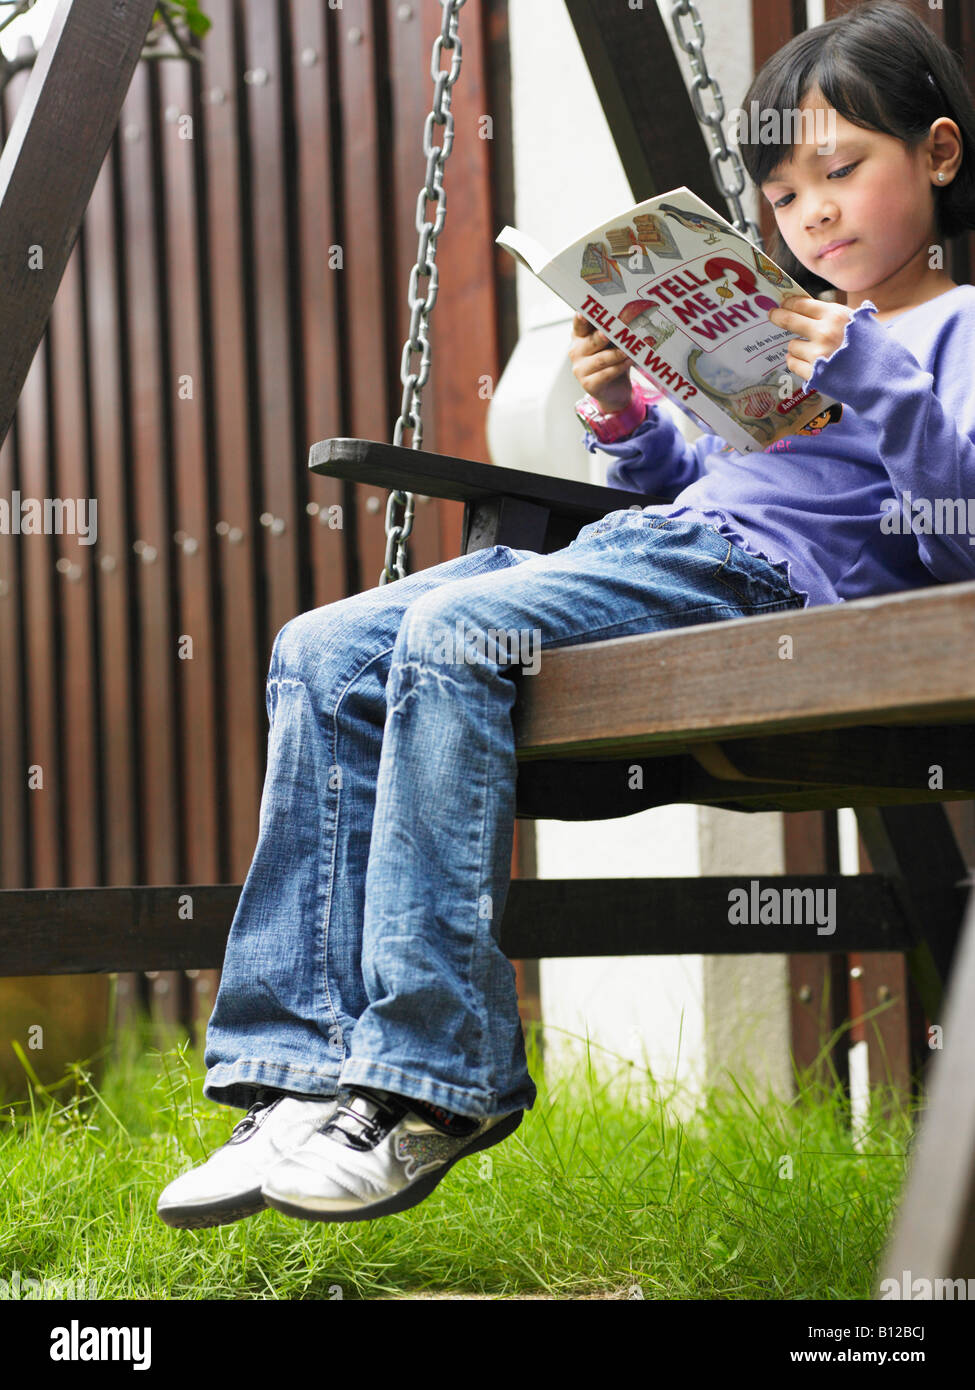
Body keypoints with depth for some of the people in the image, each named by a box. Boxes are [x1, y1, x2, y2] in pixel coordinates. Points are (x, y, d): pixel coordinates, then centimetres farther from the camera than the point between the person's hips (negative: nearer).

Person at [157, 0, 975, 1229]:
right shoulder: (785, 328, 30)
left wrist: (872, 380, -19)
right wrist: (621, 419, 16)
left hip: (761, 576, -9)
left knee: (452, 638, -32)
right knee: (322, 656, -9)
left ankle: (431, 1080, -31)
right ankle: (309, 1079, -18)